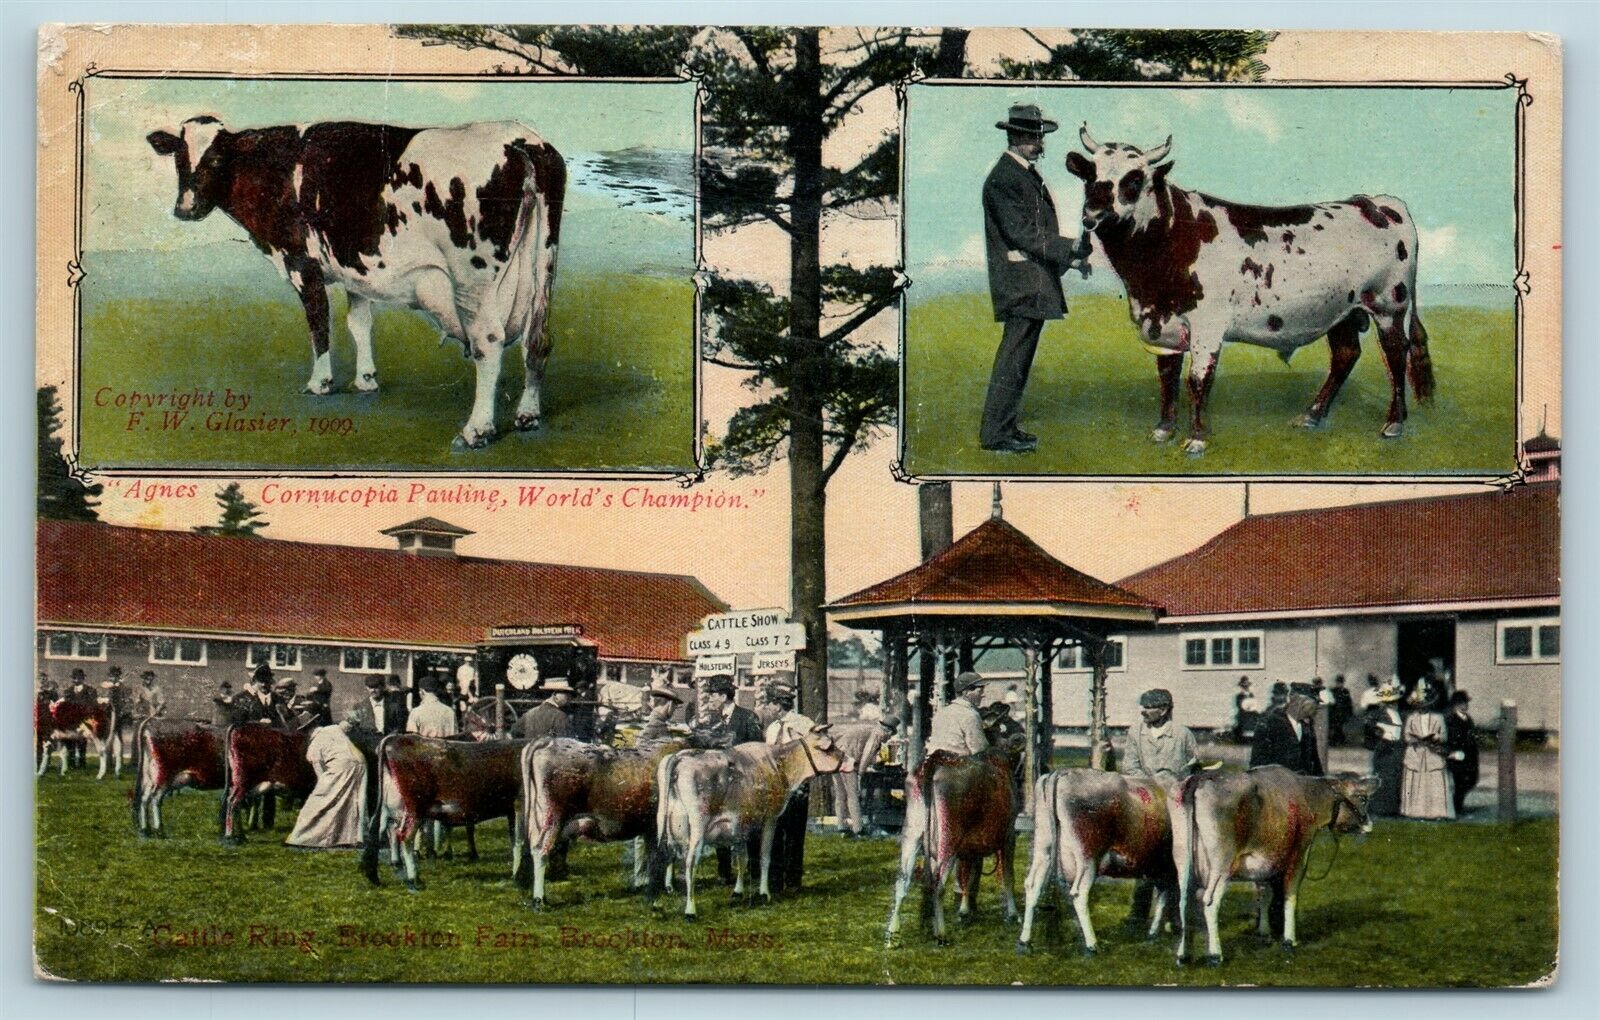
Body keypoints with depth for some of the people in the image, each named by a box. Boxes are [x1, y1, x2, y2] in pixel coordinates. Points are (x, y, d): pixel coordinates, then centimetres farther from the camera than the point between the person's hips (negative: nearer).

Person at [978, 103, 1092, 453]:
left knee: (1019, 357, 13)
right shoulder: (1002, 179, -14)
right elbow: (1021, 233, -20)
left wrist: (1071, 255, 12)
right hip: (1020, 282, -10)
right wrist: (1070, 249, -21)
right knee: (1013, 356, -8)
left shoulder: (1029, 174, 17)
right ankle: (995, 434, -5)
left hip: (1036, 280, 10)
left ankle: (1005, 427, 20)